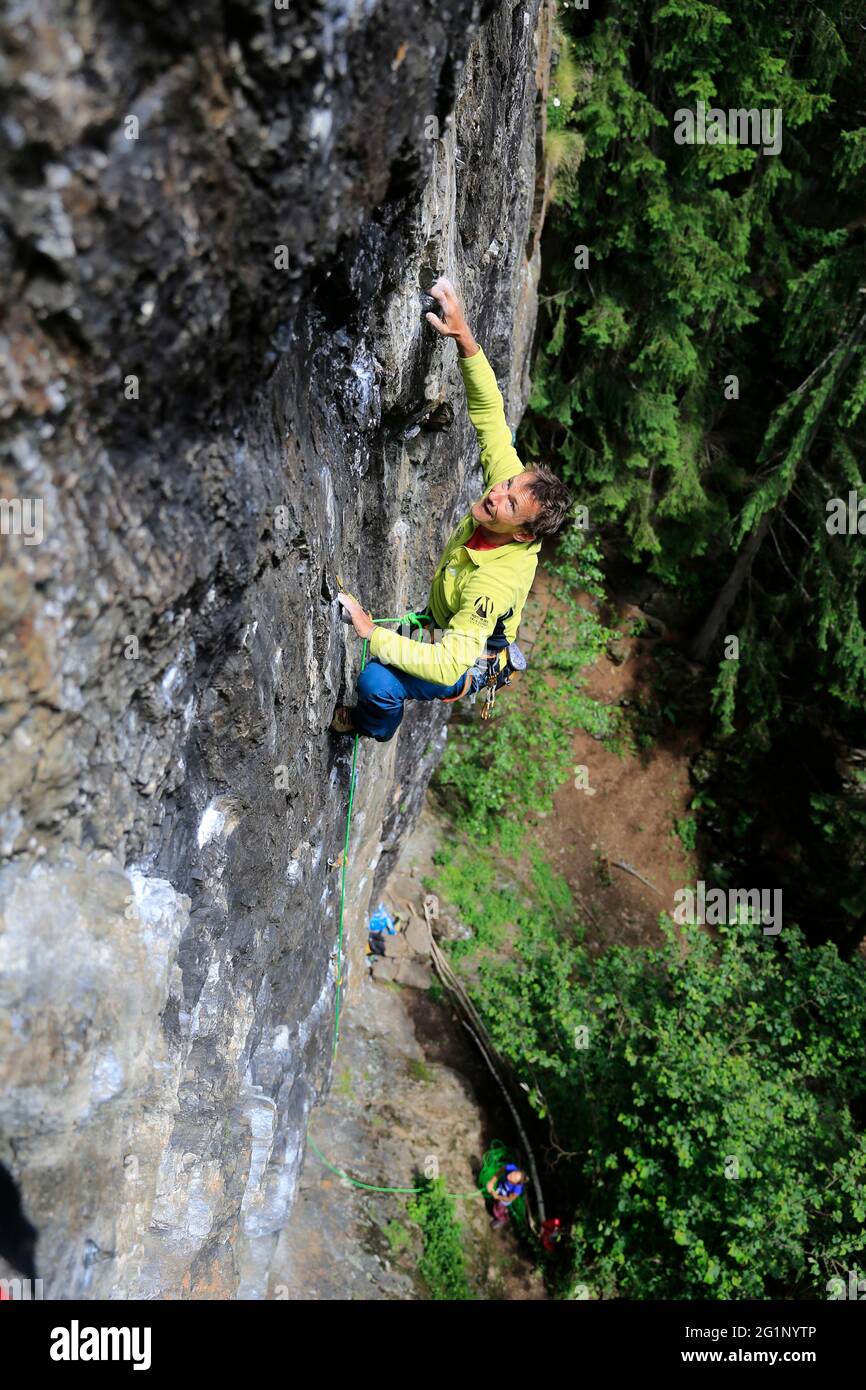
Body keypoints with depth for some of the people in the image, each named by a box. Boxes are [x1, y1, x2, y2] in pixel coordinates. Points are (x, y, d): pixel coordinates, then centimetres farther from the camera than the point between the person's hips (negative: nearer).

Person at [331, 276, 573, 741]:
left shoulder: (495, 581, -44)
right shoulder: (512, 481, -25)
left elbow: (450, 665, -47)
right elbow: (489, 410, -23)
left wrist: (373, 634, -45)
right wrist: (463, 335, -37)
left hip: (465, 662, -8)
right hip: (443, 619, 8)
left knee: (376, 681, -26)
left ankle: (375, 726, 8)